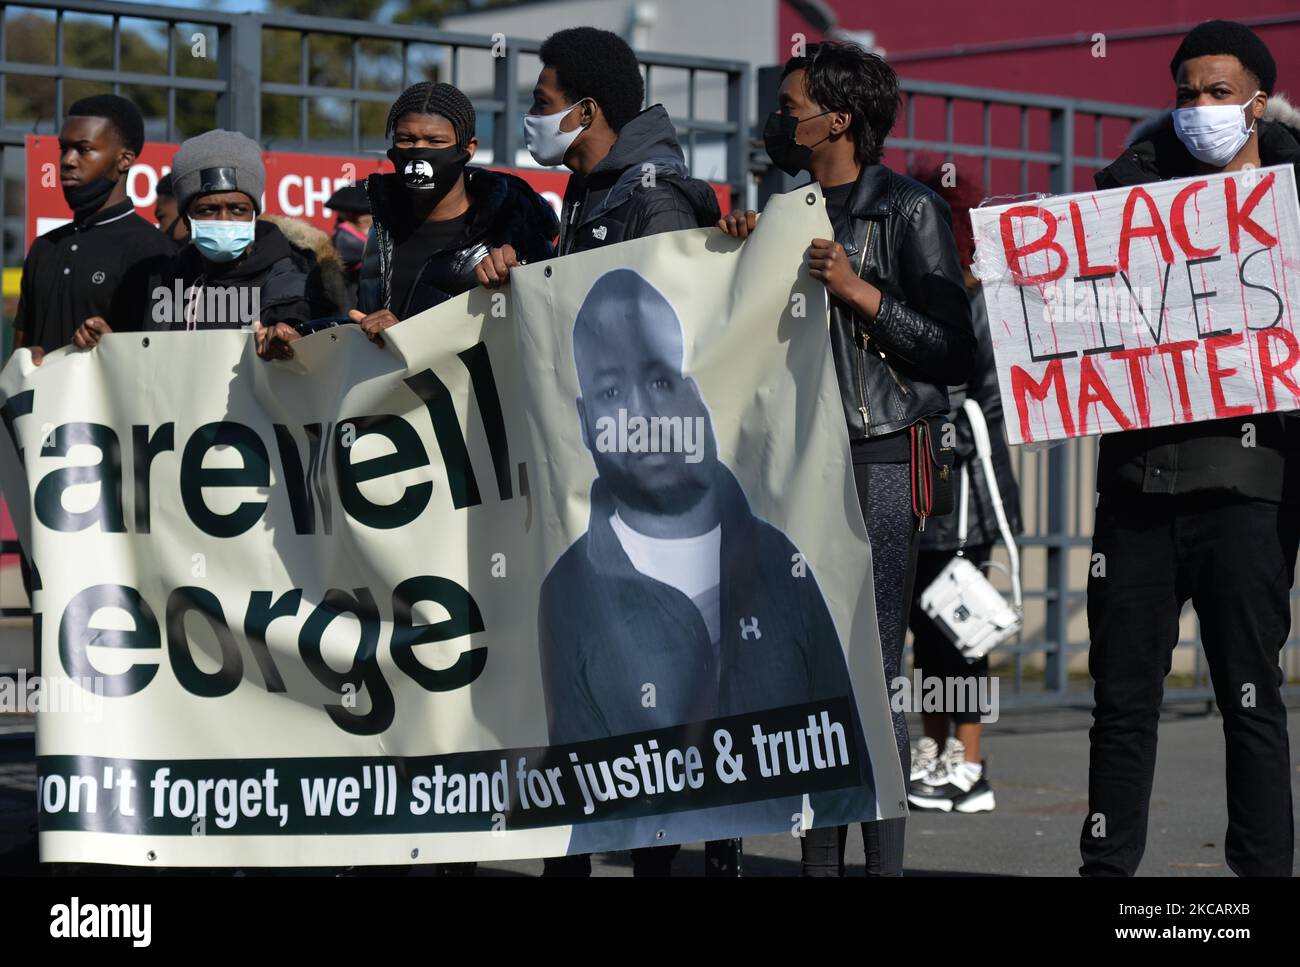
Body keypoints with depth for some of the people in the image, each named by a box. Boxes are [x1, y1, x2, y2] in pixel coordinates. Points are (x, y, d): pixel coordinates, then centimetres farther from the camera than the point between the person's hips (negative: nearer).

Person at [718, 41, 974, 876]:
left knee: (873, 673, -9)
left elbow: (956, 353, -6)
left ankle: (885, 860, -6)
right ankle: (819, 859, 8)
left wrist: (860, 292, -14)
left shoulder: (910, 211, -2)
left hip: (881, 462, -6)